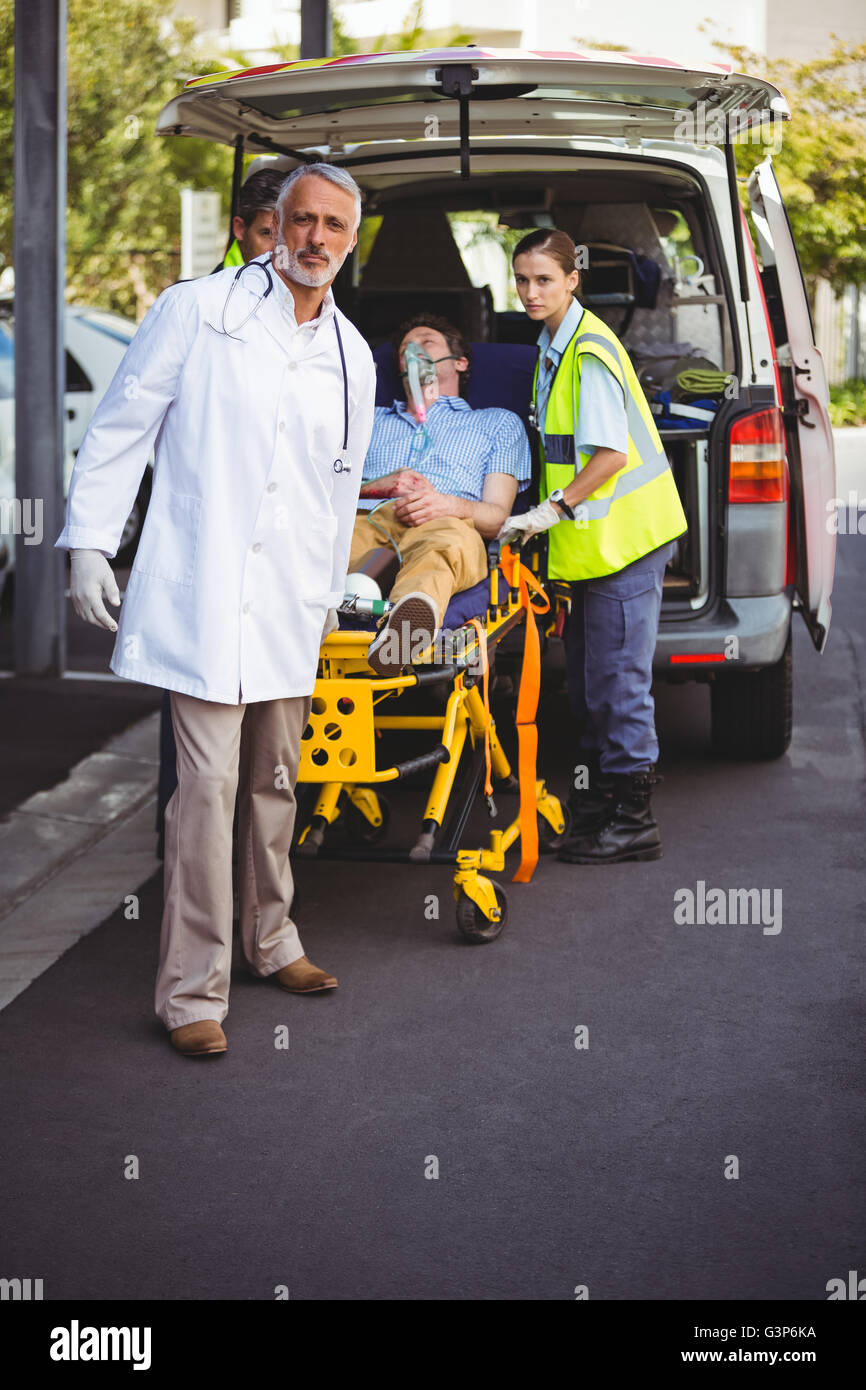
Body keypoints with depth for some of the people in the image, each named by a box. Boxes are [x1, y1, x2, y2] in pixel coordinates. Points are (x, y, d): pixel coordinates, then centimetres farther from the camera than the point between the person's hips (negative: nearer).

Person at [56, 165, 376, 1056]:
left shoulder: (352, 356, 13)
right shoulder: (196, 312, -3)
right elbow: (120, 425, 0)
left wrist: (329, 594, 27)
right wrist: (90, 541, -5)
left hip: (289, 606, 6)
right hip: (202, 594, -5)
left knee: (274, 782, 15)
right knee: (209, 787, -9)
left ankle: (270, 940, 33)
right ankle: (191, 992, -4)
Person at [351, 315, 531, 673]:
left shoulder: (499, 423, 35)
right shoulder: (371, 420, 42)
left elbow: (497, 516, 18)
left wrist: (449, 504, -6)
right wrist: (381, 485, 0)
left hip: (445, 524, -2)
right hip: (363, 520, 2)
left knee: (448, 536, -44)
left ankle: (415, 606, -76)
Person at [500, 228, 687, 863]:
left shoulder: (591, 351, -17)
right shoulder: (552, 347, 14)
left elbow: (611, 454, -22)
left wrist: (553, 510, -20)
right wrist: (549, 514, 15)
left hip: (623, 538, -10)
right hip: (592, 542, 10)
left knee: (618, 680, -7)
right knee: (586, 681, 16)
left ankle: (634, 820, 0)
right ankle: (597, 801, 26)